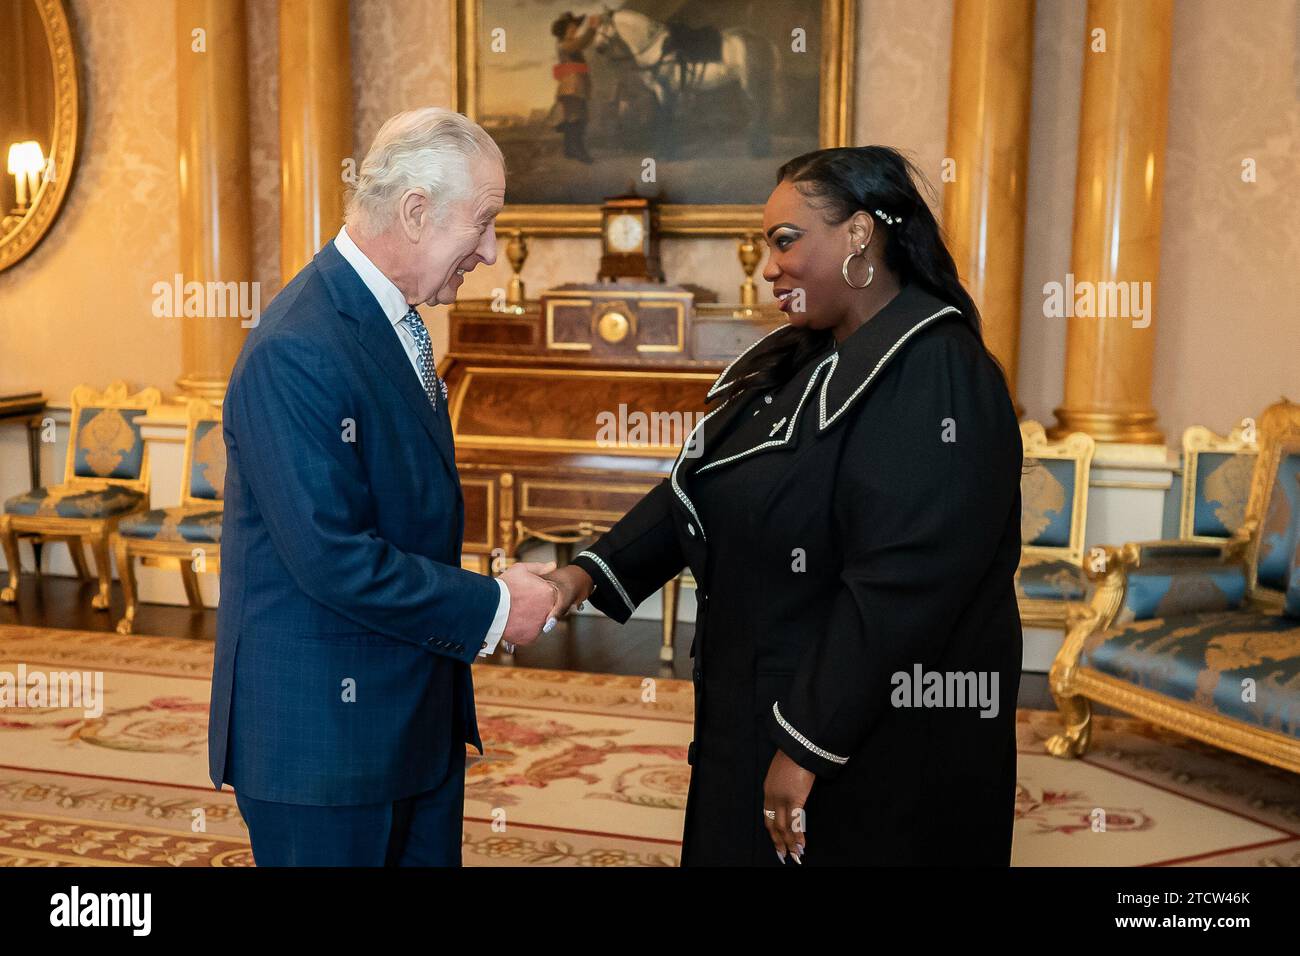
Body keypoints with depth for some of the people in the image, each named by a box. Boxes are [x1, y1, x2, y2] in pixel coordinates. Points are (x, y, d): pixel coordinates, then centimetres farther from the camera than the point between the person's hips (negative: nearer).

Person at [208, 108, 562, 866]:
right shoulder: (297, 353, -24)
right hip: (324, 732, -9)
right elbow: (333, 560, -26)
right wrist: (493, 607, -17)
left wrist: (489, 589, 5)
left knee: (430, 854, 19)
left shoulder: (394, 320, 8)